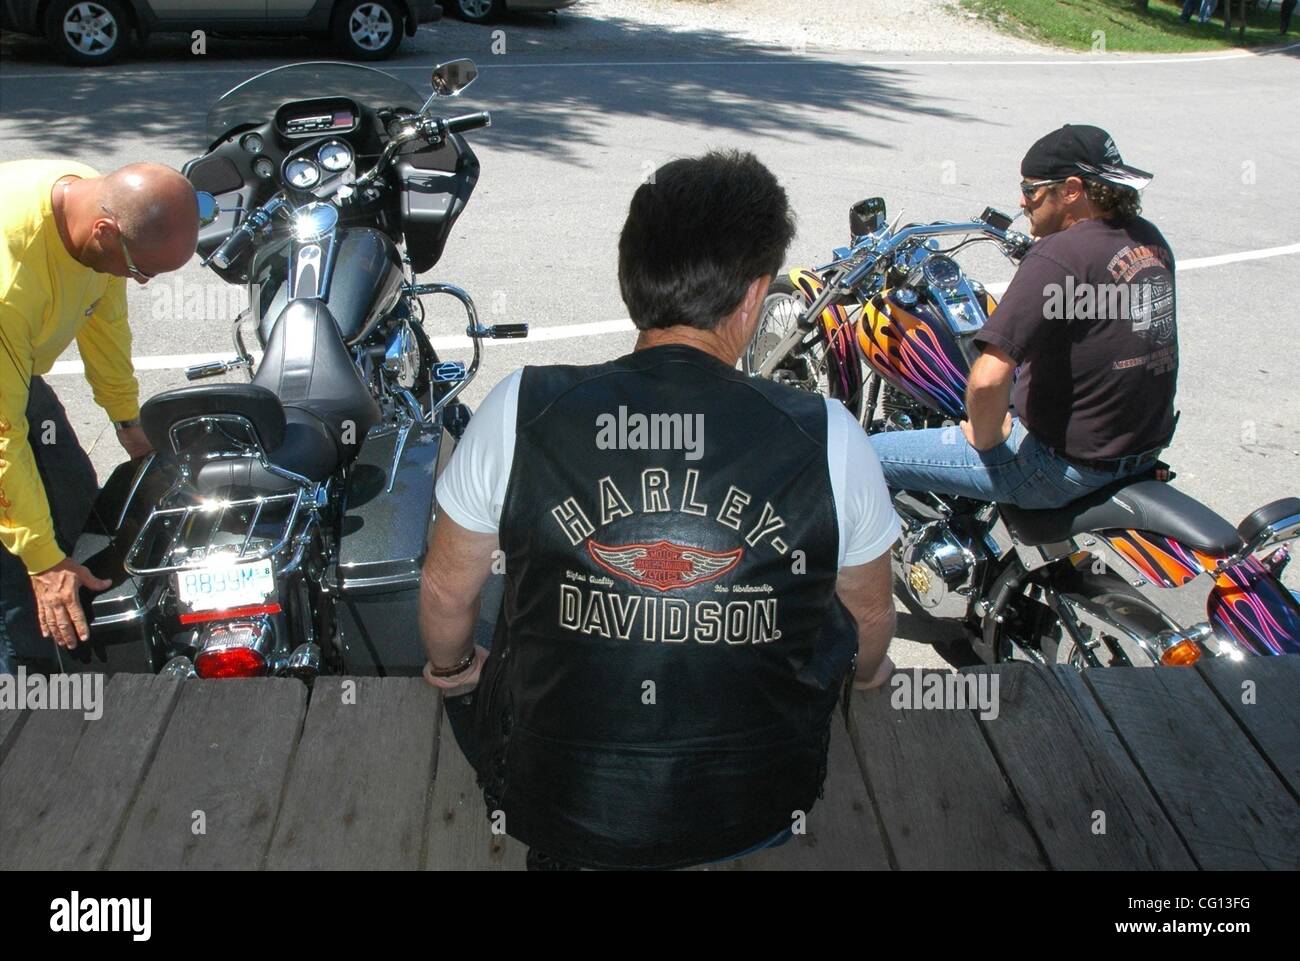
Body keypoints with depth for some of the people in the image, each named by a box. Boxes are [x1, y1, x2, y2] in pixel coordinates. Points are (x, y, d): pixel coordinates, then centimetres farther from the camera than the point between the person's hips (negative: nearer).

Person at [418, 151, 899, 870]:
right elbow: (869, 615, 2)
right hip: (756, 815, 1)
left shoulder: (520, 410, -16)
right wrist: (866, 672, 27)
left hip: (560, 808, 0)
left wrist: (452, 666, 22)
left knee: (481, 683, 33)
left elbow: (447, 589, -1)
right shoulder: (829, 439, -16)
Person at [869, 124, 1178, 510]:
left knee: (872, 454, -2)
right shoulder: (1149, 239, 2)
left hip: (1068, 464, -9)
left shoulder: (1058, 257, -24)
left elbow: (988, 380, -32)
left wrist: (985, 437, -13)